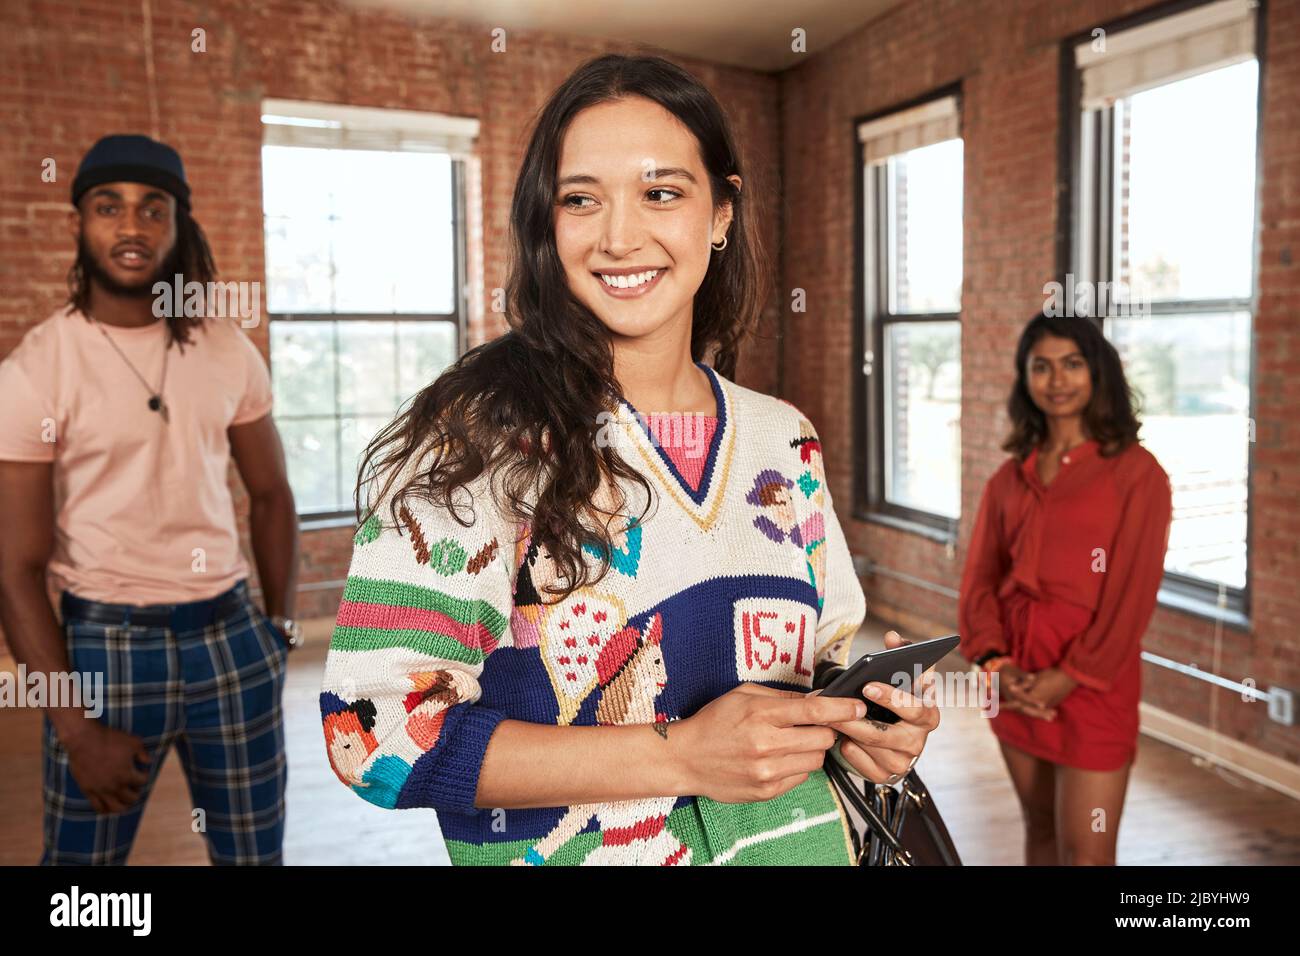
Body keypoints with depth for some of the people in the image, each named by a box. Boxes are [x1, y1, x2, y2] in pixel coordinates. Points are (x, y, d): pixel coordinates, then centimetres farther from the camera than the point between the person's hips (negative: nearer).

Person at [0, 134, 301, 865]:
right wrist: (75, 727, -12)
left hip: (231, 635, 3)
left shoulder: (228, 350, 1)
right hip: (106, 644, -3)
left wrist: (281, 626, 5)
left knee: (256, 851, 15)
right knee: (84, 856, 12)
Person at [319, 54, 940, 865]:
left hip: (798, 840, 5)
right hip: (562, 845, -4)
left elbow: (829, 651, 9)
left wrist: (873, 718, -12)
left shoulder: (786, 442, -3)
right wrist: (676, 757, -27)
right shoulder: (480, 433, -18)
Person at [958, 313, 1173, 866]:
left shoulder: (1135, 472, -5)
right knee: (1040, 830, 17)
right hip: (1017, 682, 5)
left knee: (1086, 853, -2)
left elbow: (1133, 592, -11)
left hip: (1092, 684, -5)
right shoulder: (1009, 478, 9)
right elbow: (980, 578, 5)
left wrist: (1068, 678, -16)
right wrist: (993, 661, -10)